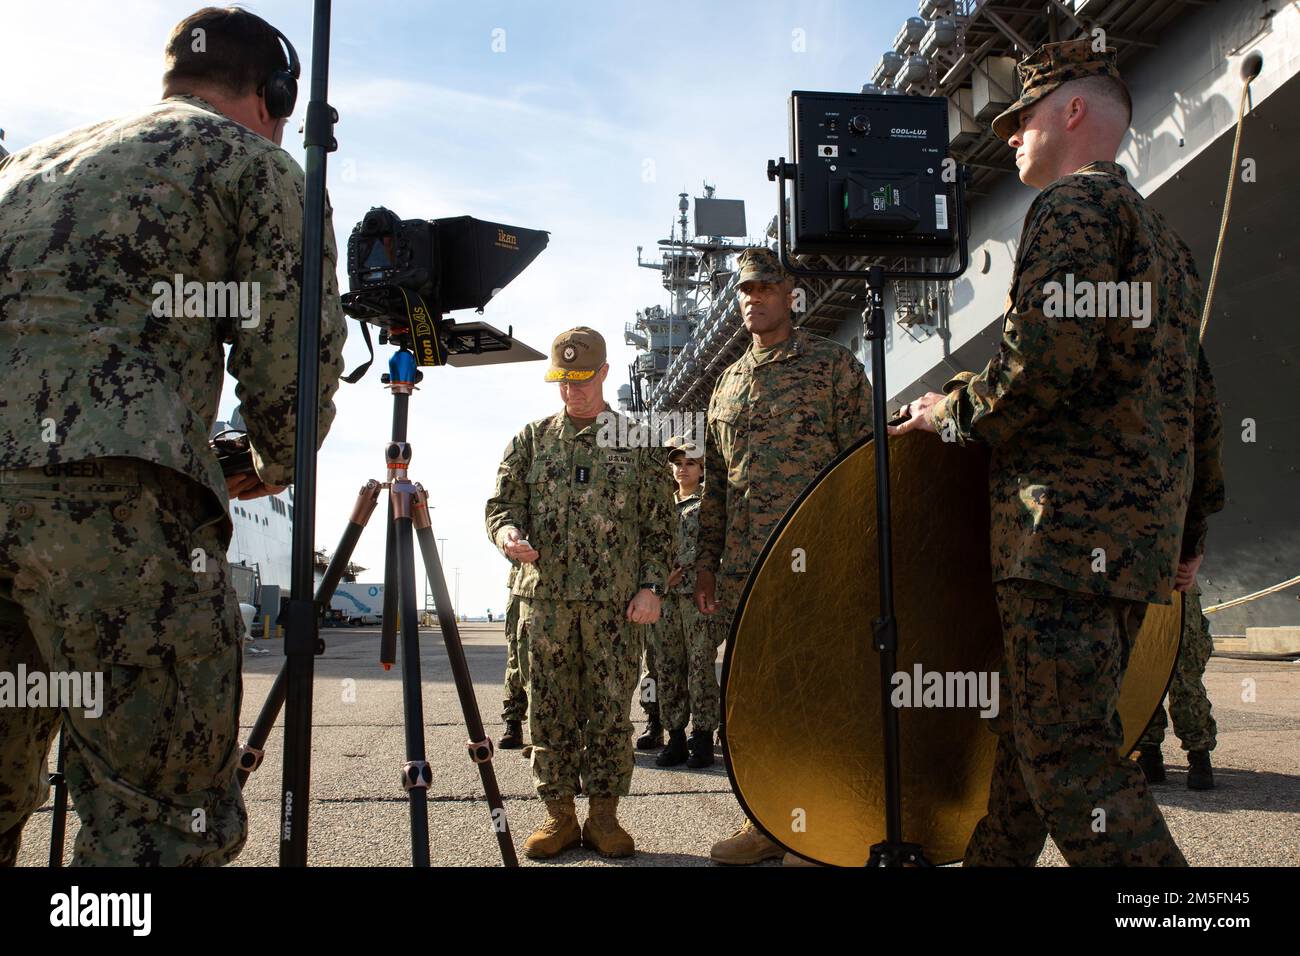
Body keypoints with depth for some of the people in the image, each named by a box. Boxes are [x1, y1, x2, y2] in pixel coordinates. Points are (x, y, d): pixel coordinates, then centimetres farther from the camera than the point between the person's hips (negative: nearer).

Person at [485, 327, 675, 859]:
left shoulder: (637, 441, 9)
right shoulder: (532, 439, 12)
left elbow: (659, 525, 8)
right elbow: (502, 502, 10)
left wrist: (651, 585, -2)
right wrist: (508, 533, -13)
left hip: (615, 602, -1)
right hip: (545, 599, 1)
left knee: (611, 711, 2)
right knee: (550, 710, 4)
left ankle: (604, 815, 14)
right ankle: (559, 814, 16)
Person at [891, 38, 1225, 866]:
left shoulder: (1075, 203, -5)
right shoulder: (1162, 235, 25)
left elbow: (1048, 356, -21)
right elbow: (1199, 399, 23)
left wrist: (953, 413, -5)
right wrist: (1192, 526, 26)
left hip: (1071, 521, -10)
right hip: (1140, 526, 10)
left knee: (1067, 750, -10)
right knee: (1039, 728, 14)